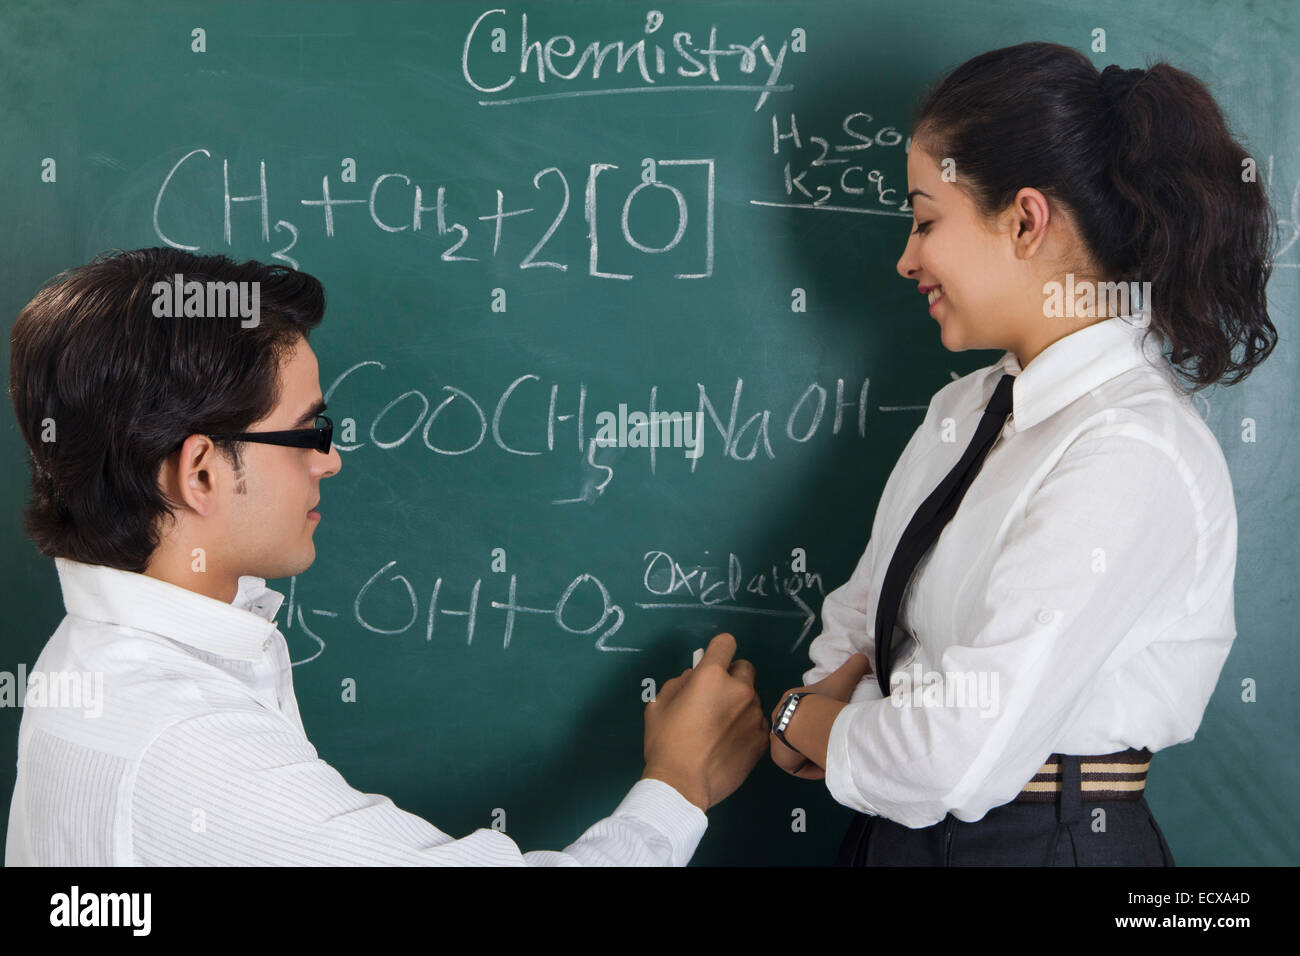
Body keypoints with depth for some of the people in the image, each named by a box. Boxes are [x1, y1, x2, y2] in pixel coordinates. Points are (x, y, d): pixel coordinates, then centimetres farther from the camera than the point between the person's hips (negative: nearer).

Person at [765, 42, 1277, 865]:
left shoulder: (1133, 456, -23)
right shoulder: (965, 409, 3)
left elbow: (955, 762, -26)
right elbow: (861, 625, 9)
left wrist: (803, 720, -8)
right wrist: (838, 706, -12)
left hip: (1046, 838, -7)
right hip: (898, 833, 7)